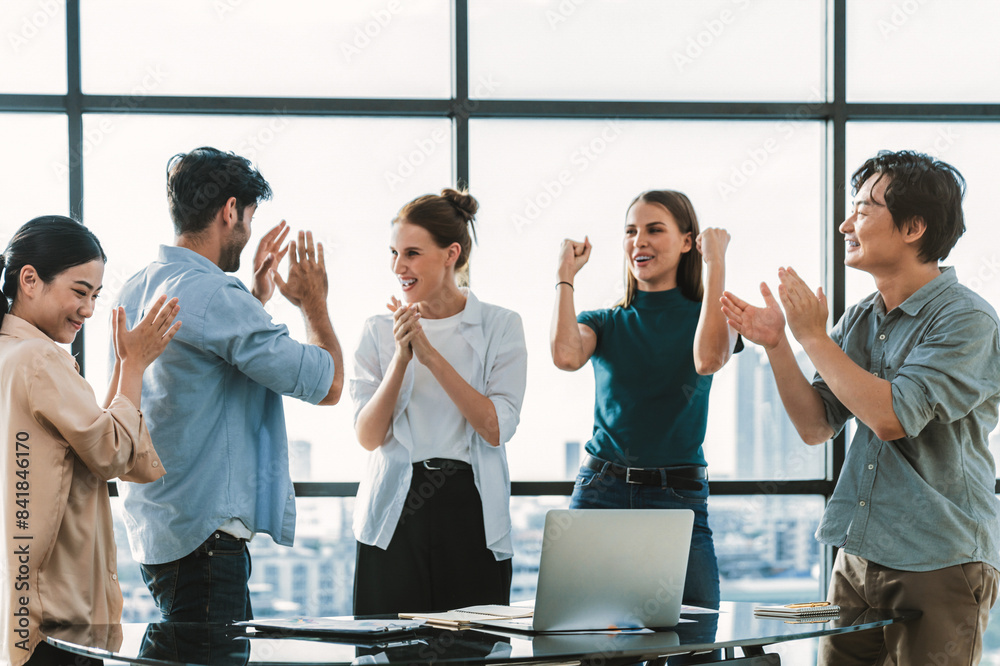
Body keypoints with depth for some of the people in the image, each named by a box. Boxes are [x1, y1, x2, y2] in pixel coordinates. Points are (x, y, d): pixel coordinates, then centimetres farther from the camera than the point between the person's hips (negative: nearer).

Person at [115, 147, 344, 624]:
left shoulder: (136, 290, 12)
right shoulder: (212, 294, -18)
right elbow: (326, 384, -13)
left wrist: (257, 297, 28)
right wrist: (314, 304, 3)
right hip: (203, 532, -10)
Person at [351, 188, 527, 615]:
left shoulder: (500, 327, 2)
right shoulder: (378, 332, 7)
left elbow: (496, 429, -9)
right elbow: (368, 437, -1)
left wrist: (431, 355, -14)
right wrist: (401, 358, -13)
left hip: (471, 513, -1)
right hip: (396, 513, 1)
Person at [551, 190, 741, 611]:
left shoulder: (704, 315, 7)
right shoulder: (605, 323, 12)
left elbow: (709, 359, -17)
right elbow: (566, 356, -11)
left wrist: (716, 264, -13)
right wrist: (565, 275, -1)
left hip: (680, 498, -1)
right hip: (601, 493, 2)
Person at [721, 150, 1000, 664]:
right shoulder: (859, 320, 10)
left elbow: (891, 416, -23)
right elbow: (816, 427, 10)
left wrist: (814, 337, -15)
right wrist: (777, 346, -3)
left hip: (938, 564, -7)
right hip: (858, 558, 7)